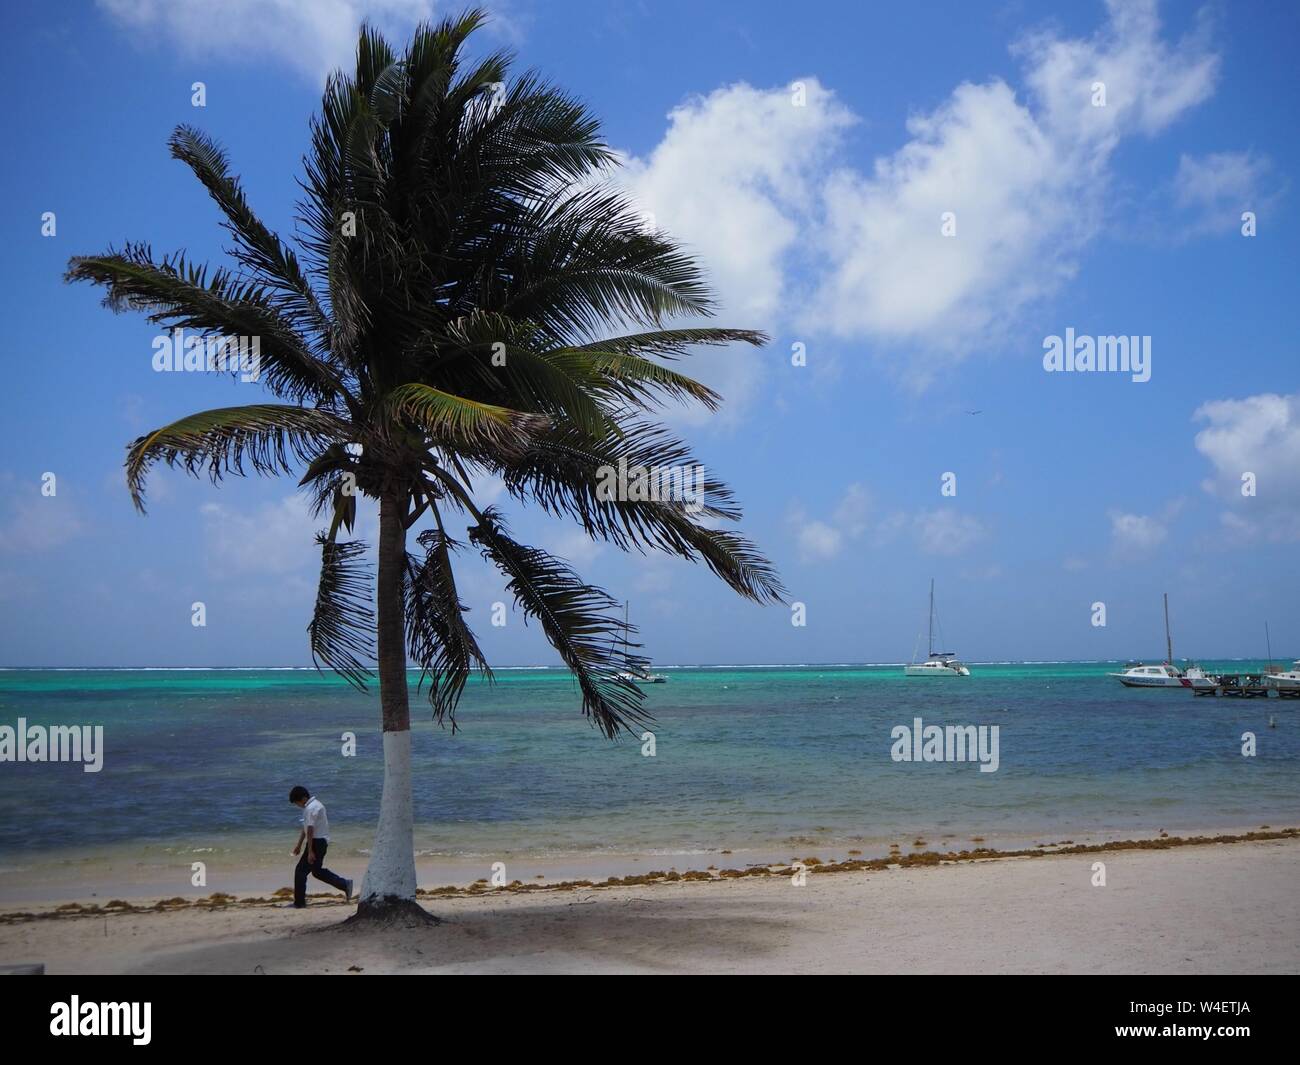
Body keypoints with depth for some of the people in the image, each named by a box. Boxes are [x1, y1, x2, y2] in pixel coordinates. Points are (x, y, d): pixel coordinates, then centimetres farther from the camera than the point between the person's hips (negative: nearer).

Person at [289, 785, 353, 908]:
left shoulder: (311, 808, -19)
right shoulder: (314, 804, 15)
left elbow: (310, 830, -21)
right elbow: (305, 828, 22)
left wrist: (310, 852, -21)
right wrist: (299, 845, 26)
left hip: (316, 842, -10)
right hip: (322, 842, 10)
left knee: (301, 871, -3)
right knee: (317, 871, 17)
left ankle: (299, 902, 1)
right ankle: (345, 885, 16)